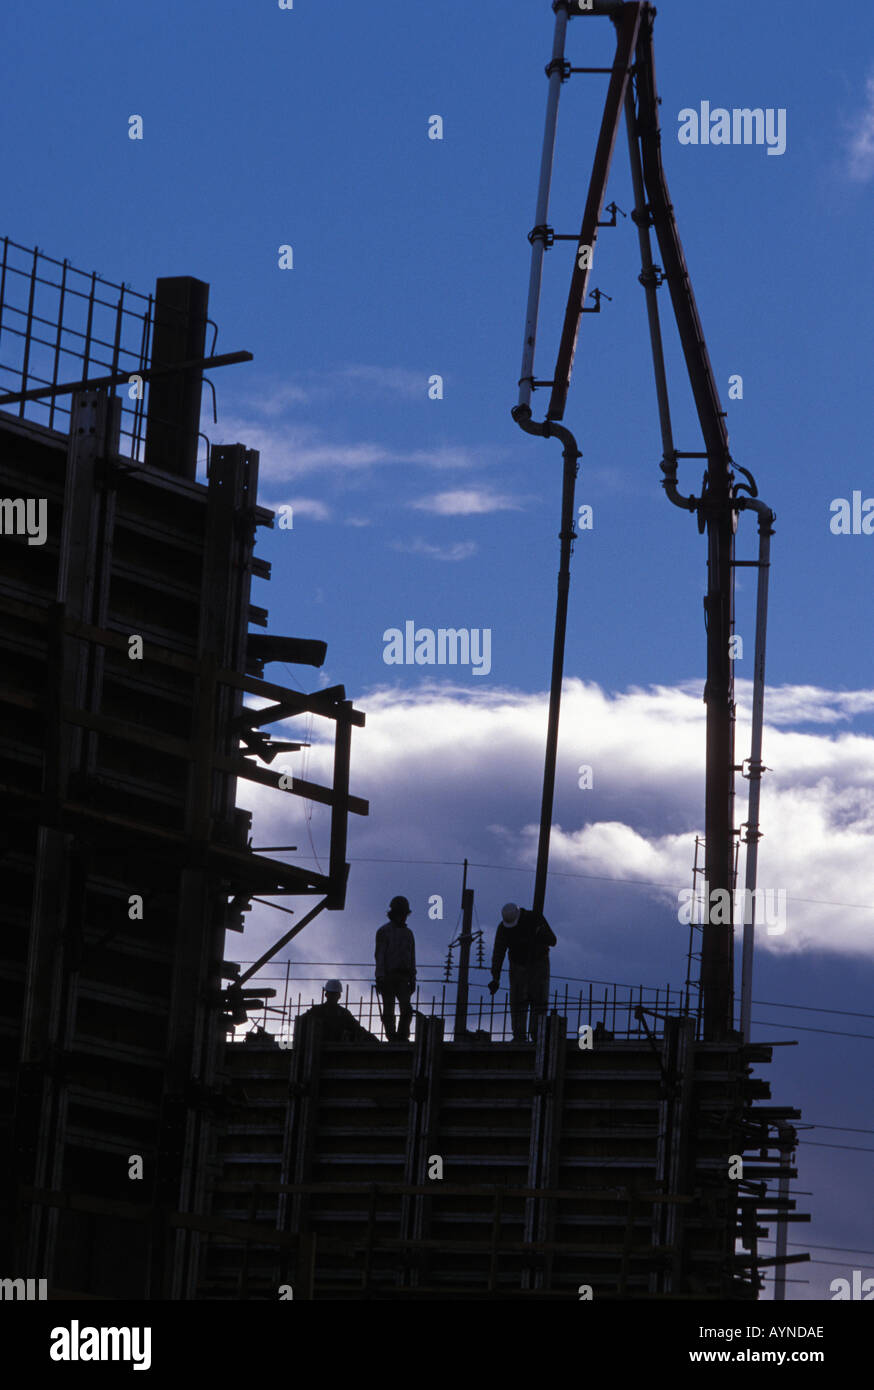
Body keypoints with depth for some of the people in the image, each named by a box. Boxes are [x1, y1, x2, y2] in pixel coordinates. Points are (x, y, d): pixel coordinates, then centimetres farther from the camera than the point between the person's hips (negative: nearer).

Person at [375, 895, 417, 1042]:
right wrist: (380, 978, -14)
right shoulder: (384, 932, 2)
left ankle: (402, 1036, -6)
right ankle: (392, 1038, 2)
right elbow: (380, 955, -5)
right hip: (387, 975, -4)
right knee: (388, 1010, -2)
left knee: (406, 1009, -12)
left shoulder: (408, 933, 18)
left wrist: (412, 980, 13)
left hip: (402, 977, 4)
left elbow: (411, 958, 20)